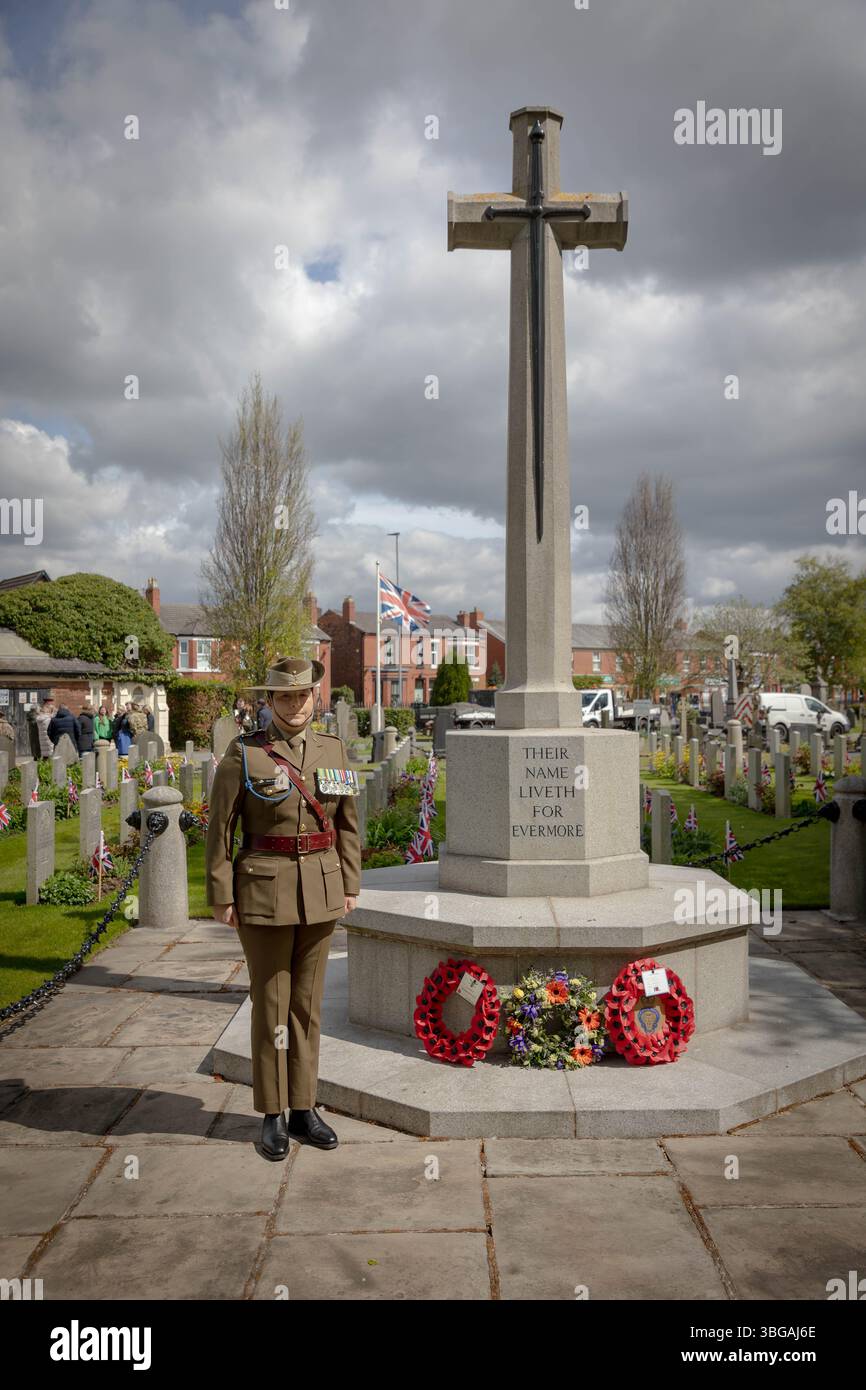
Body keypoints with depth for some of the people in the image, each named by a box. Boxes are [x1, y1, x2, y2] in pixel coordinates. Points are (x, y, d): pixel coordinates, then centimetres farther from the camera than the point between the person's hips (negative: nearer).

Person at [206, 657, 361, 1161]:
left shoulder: (334, 750, 4)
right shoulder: (244, 753, -8)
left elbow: (347, 824, 10)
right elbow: (220, 828, -5)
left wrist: (350, 886, 6)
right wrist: (221, 895, -7)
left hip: (321, 891, 4)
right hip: (265, 892, -3)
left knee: (308, 1003, 12)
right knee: (271, 1005, 6)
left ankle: (303, 1109, 25)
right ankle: (273, 1116, 20)